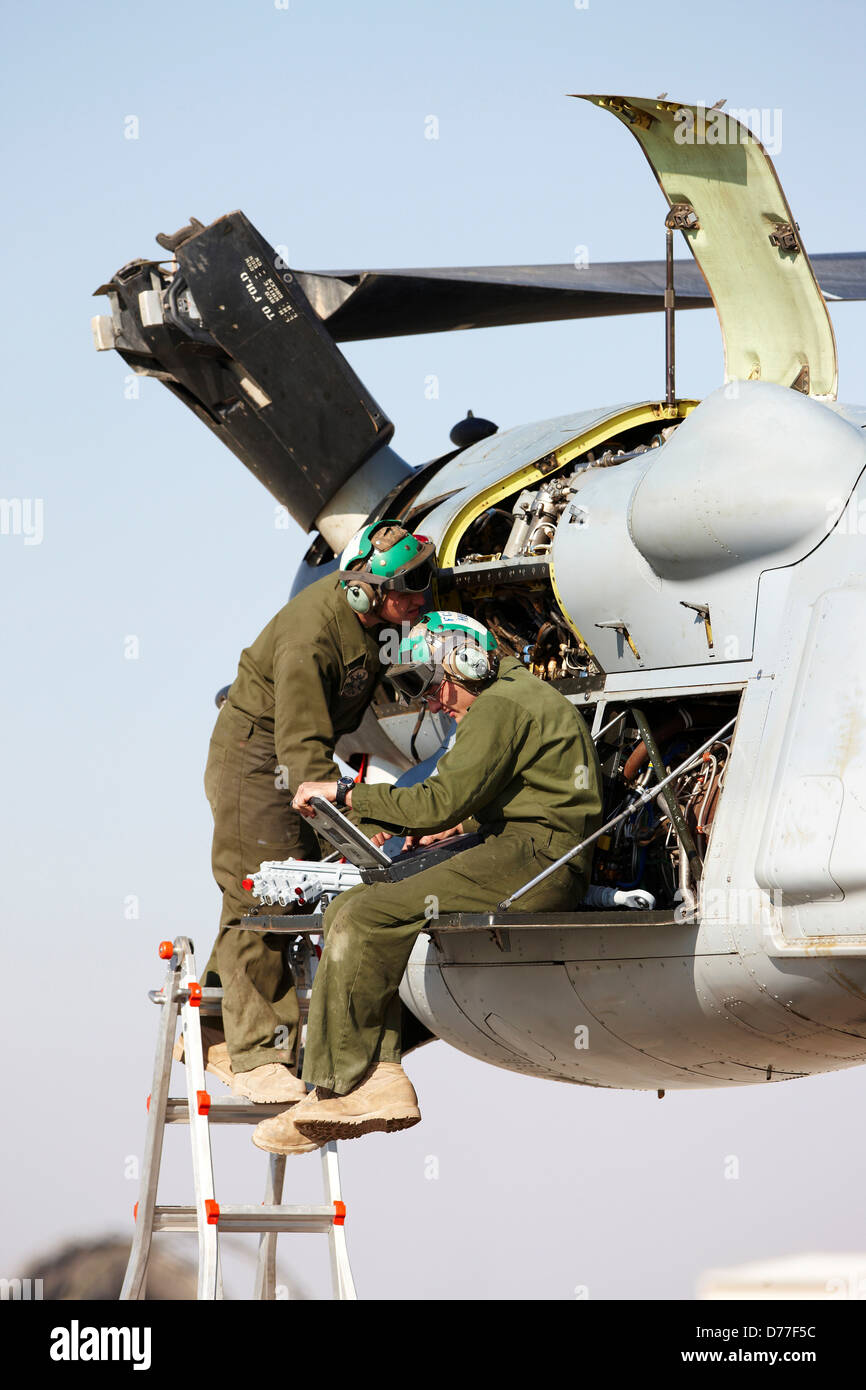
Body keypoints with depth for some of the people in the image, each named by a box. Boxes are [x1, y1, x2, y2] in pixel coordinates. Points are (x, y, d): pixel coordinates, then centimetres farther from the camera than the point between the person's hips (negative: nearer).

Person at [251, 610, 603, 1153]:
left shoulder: (500, 706, -8)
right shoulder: (523, 695, 26)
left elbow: (444, 801, -16)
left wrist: (349, 796, -9)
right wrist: (458, 828, 16)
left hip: (535, 861, -11)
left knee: (364, 920, -19)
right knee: (352, 909, 1)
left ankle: (338, 1091, -16)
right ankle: (380, 1076, -11)